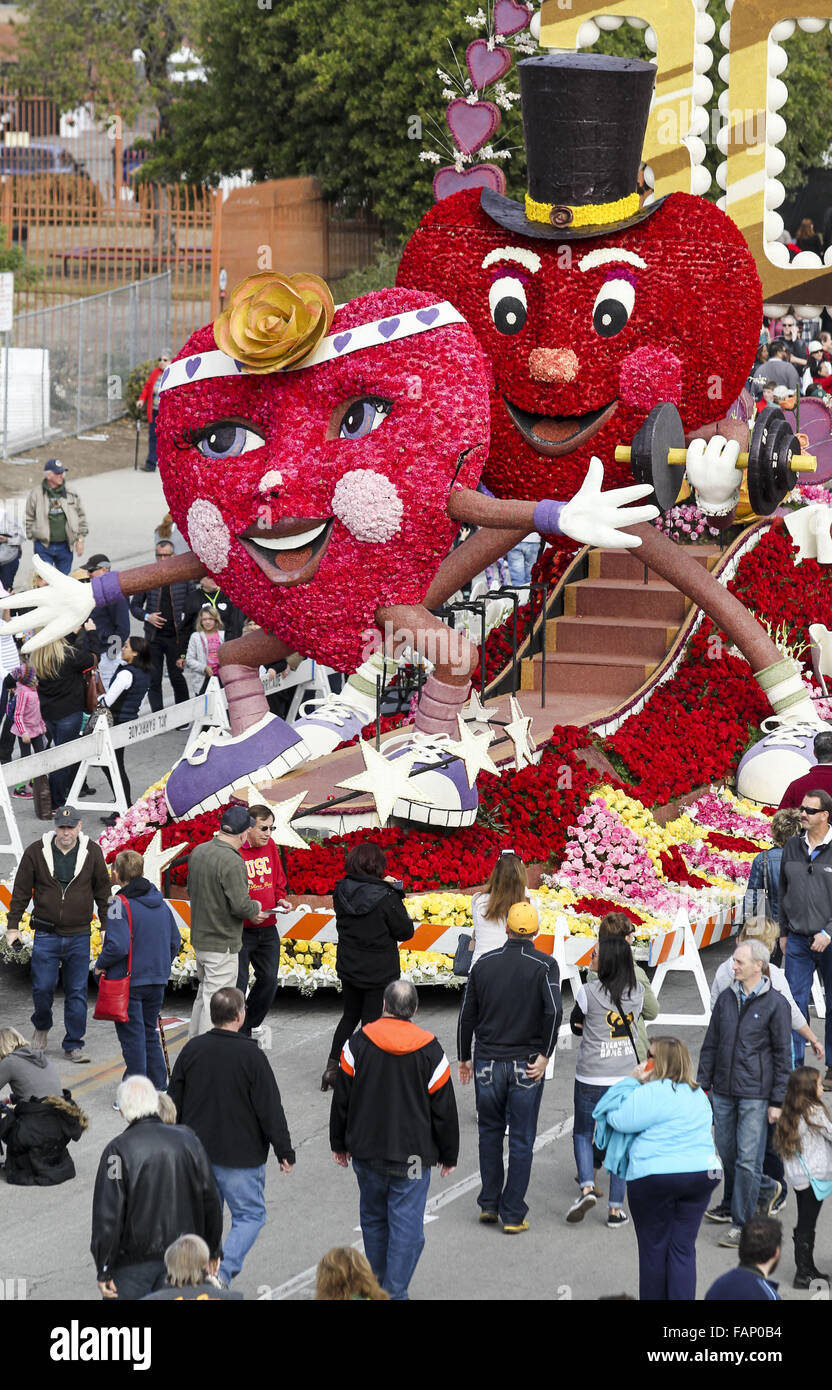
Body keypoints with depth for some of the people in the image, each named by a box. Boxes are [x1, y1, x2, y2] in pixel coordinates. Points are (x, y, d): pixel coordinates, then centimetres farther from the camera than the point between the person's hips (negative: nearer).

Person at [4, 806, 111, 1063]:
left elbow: (102, 891, 10)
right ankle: (42, 1027, 28)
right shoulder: (36, 852, -1)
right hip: (46, 935, -1)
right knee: (42, 988, -1)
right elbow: (21, 891, 4)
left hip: (79, 936, 1)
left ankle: (73, 1046, 8)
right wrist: (13, 926, 2)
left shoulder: (91, 852, 2)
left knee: (77, 993, 1)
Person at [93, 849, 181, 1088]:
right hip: (158, 980, 7)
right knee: (150, 1033, 19)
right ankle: (159, 1086, 21)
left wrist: (100, 965, -8)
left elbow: (118, 946, -24)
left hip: (128, 982, -7)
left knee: (132, 1037, 0)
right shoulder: (160, 903, 7)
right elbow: (175, 941, 12)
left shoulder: (121, 905, -16)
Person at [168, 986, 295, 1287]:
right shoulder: (251, 1056, -15)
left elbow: (174, 1102, 8)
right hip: (241, 1155, -5)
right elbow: (270, 1109, -12)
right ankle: (224, 1270, -10)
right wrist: (284, 1151, -3)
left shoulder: (192, 1050, -1)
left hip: (196, 1154, 5)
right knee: (250, 1215, 7)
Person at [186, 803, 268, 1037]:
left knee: (204, 993, 22)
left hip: (198, 938, 9)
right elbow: (241, 905, -24)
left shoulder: (198, 852, 5)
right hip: (222, 943, -9)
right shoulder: (231, 861, -23)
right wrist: (254, 909, -2)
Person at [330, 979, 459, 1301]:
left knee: (373, 1218, 19)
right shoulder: (429, 1050, -7)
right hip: (413, 1154, -2)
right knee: (407, 1226, 1)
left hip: (367, 1152, 2)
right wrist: (448, 1155, 9)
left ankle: (378, 1284, 29)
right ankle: (395, 1293, -4)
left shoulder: (358, 1043, -5)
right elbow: (444, 1109, -2)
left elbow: (341, 1100, 2)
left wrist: (339, 1144, 15)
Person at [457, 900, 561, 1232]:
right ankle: (513, 1214, 7)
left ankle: (489, 1203, 19)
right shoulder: (544, 965, -8)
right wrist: (544, 1055, -13)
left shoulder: (484, 964, 1)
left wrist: (464, 1058, 17)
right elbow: (553, 1011, -22)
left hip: (487, 1064, 2)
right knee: (521, 1140, 6)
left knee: (490, 1132, 20)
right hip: (526, 1066, -2)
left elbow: (467, 1015, 6)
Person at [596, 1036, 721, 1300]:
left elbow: (617, 1120, -11)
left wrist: (632, 1082, -4)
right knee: (684, 1248, 6)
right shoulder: (698, 1095, 11)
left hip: (655, 1178, -6)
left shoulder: (649, 1093, -13)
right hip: (701, 1174, 6)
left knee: (653, 1249, 7)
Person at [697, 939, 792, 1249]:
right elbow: (711, 1045, 15)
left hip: (756, 1095, -5)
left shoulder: (775, 1004, -6)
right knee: (727, 1155, 10)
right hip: (723, 1092, 5)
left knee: (747, 1160, -6)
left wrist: (777, 1101, -7)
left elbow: (783, 1056, -5)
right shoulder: (726, 999, 8)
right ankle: (767, 1189, 34)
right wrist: (702, 1084, 10)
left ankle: (742, 1225, 2)